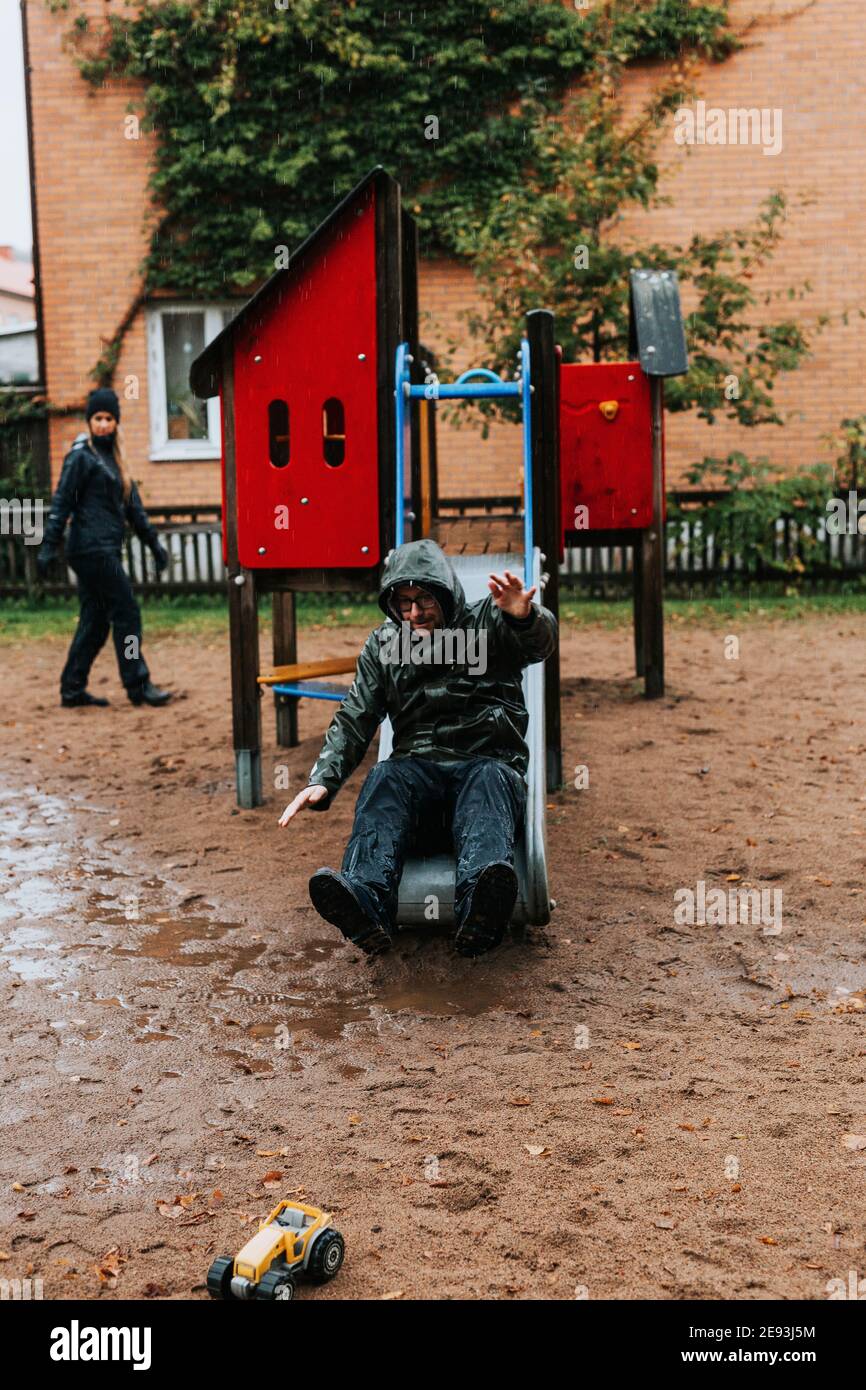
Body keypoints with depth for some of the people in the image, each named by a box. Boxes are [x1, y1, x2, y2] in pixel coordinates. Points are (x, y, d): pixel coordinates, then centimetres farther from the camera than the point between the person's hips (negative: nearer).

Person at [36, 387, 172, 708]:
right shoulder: (81, 456, -6)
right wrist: (49, 546, -17)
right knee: (126, 613, -6)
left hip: (105, 549, 8)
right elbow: (61, 502, -11)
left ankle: (72, 689, 13)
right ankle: (138, 686, 0)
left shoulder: (113, 457, 18)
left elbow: (132, 504, 22)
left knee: (95, 621, 9)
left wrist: (153, 542, 21)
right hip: (92, 547, -8)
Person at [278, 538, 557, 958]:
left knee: (489, 782, -37)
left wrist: (525, 616, -40)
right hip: (418, 768, 2)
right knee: (383, 780, -32)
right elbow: (354, 720, 13)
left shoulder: (489, 623, 8)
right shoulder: (382, 645, 17)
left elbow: (539, 643, -13)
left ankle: (479, 912, -66)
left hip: (488, 763, -2)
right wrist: (322, 780, -5)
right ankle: (365, 904, -58)